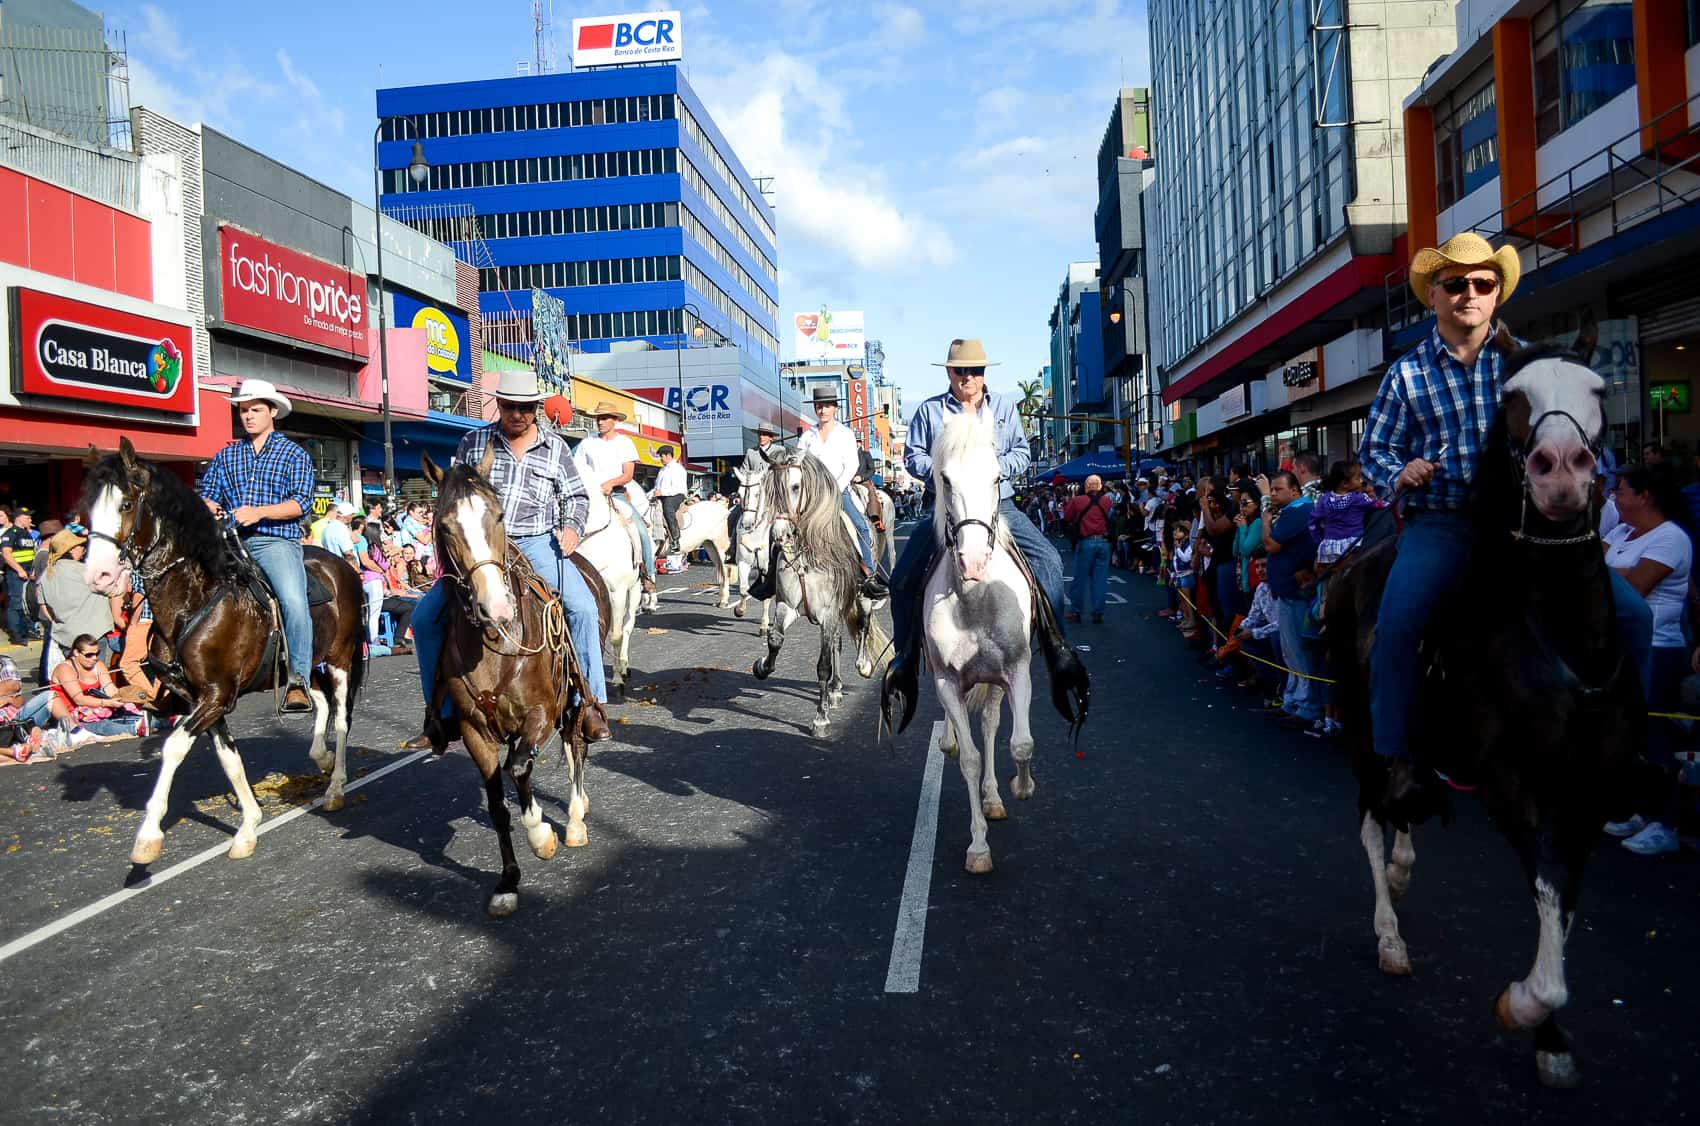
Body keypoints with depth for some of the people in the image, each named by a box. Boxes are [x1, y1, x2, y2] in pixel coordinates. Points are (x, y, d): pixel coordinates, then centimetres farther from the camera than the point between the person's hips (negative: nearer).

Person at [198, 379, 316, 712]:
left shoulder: (293, 454, 10)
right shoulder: (226, 456, 22)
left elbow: (300, 502, -1)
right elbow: (207, 496, 18)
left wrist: (259, 512, -15)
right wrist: (208, 509, -7)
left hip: (277, 541, -5)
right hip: (231, 543, 5)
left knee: (293, 601, -28)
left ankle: (298, 680, -24)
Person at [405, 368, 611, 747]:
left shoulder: (555, 447, 7)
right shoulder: (473, 442, 7)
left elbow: (577, 496, 13)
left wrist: (572, 527, -5)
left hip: (538, 546, -1)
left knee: (583, 607, -25)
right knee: (425, 617, -8)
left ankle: (590, 705, -12)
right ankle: (442, 715, 5)